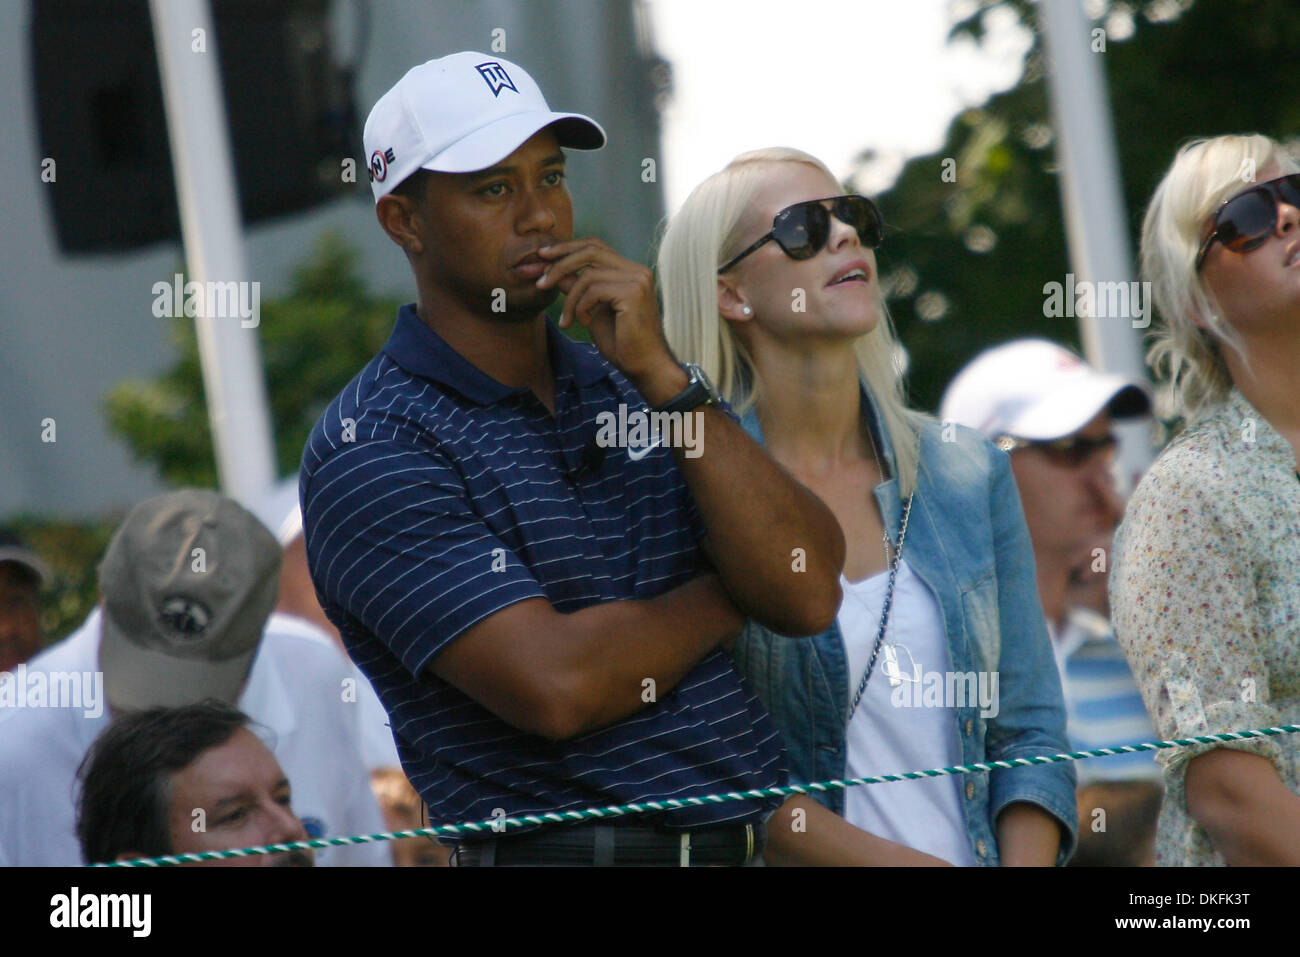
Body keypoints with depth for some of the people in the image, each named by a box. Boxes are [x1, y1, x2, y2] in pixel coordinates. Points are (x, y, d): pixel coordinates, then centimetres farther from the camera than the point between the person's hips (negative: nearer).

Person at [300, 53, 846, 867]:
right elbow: (554, 685, -15)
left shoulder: (632, 387, 13)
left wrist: (664, 376, -6)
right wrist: (728, 596, 0)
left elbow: (809, 593, 1)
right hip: (563, 844, -5)